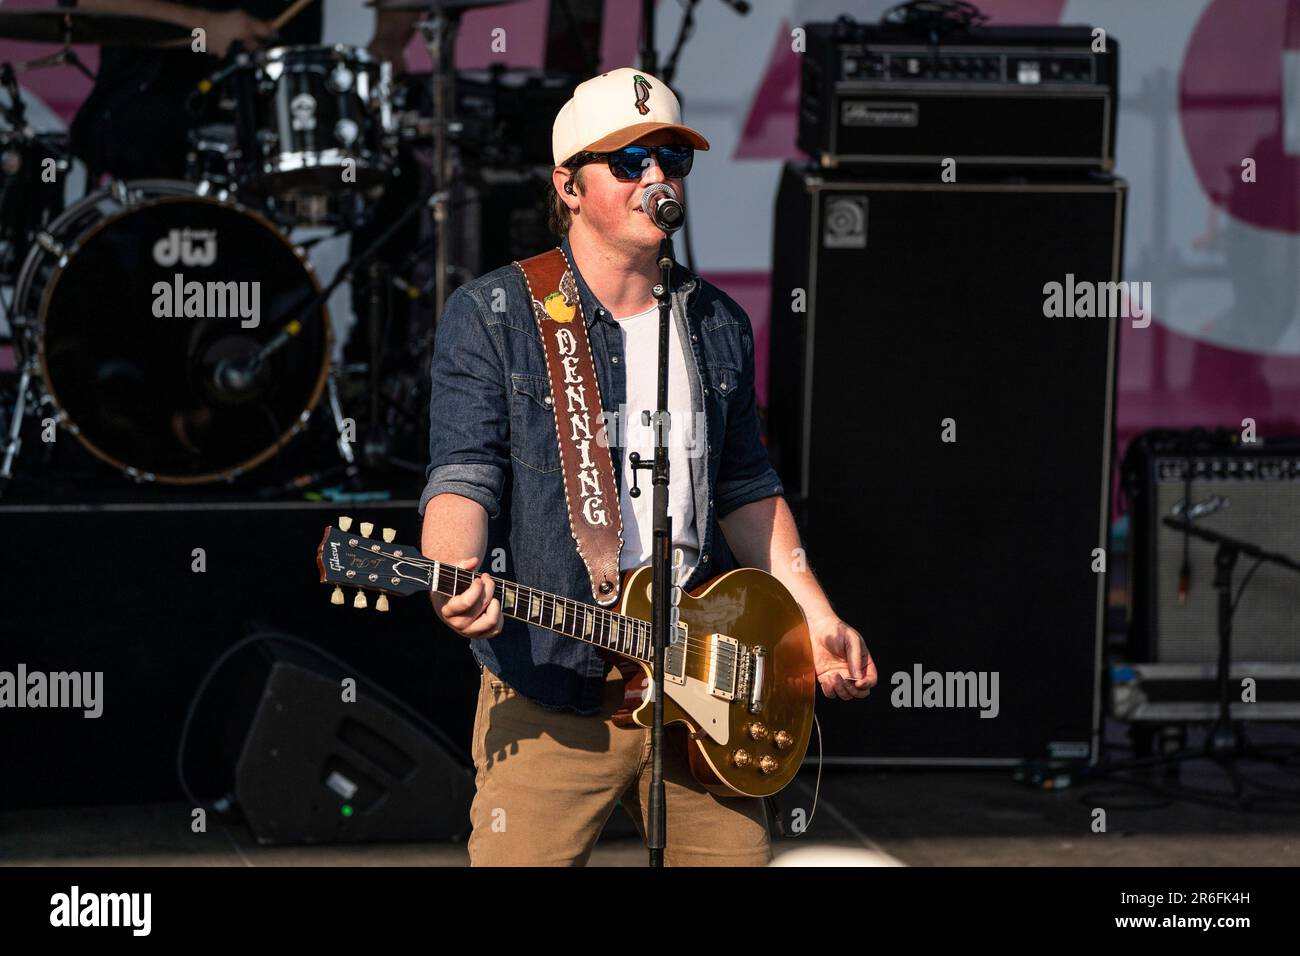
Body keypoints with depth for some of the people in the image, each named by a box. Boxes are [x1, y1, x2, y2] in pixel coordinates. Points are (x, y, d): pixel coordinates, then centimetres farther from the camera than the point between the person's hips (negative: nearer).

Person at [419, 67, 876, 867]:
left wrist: (819, 621, 13)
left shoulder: (720, 326, 14)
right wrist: (455, 583, -27)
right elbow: (464, 473, -8)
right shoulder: (493, 315, -1)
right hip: (553, 691, -4)